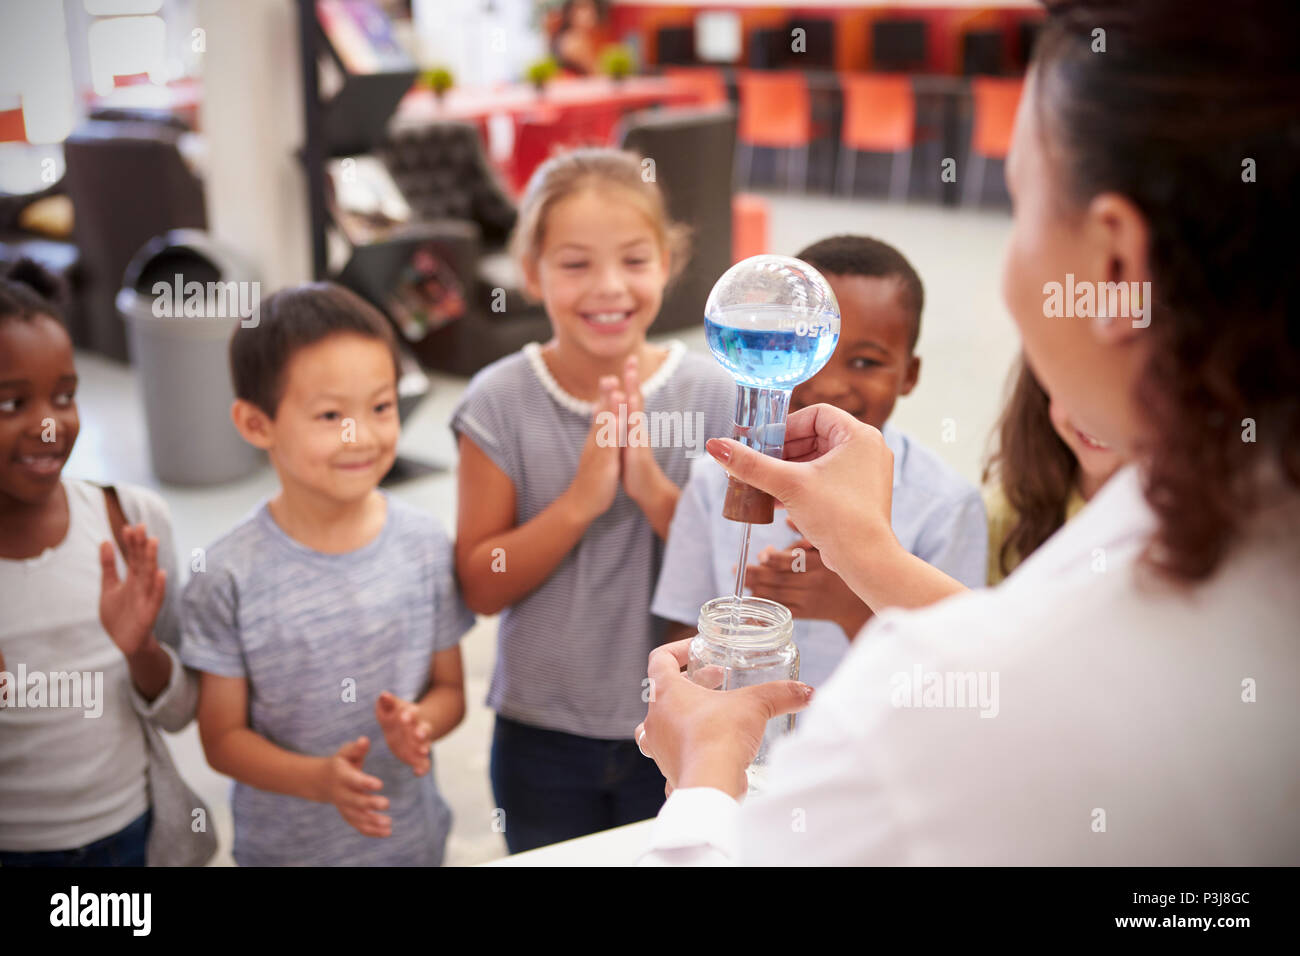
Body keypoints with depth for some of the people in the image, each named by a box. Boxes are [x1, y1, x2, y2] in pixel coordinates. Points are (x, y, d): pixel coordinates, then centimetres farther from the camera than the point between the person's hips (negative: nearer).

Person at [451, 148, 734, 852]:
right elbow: (481, 586, -11)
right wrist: (581, 500, -25)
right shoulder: (499, 402, -11)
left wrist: (655, 491, -25)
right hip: (541, 735, 0)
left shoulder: (713, 395, -11)